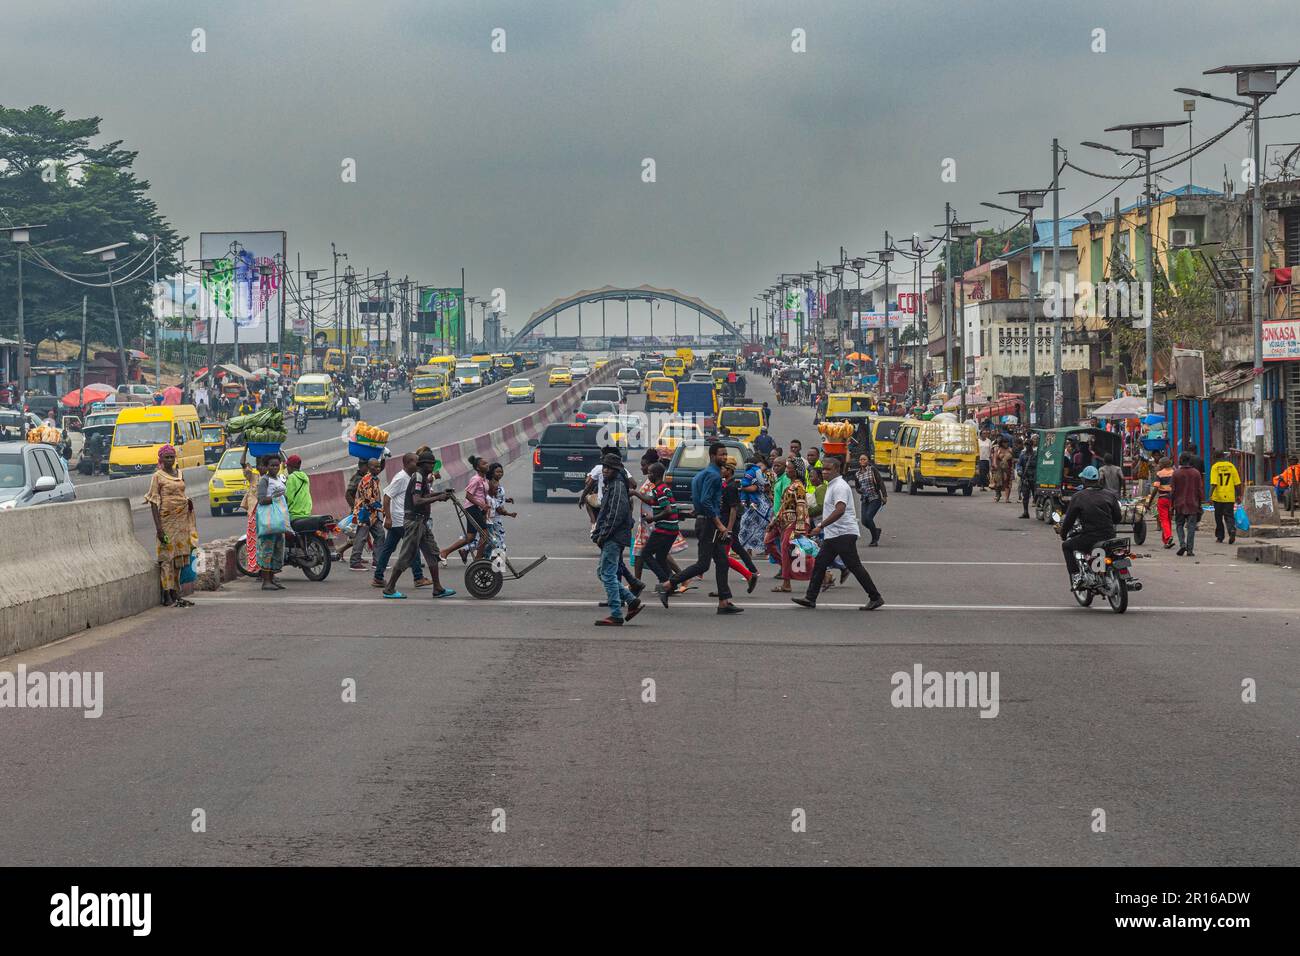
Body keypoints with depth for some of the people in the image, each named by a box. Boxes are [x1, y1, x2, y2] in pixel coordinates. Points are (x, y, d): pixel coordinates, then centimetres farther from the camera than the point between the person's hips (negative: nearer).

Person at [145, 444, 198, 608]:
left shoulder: (179, 473, 13)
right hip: (166, 519, -6)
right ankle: (167, 596, -7)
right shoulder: (158, 476, -6)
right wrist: (158, 527, -17)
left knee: (178, 557, 8)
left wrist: (188, 502, 7)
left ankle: (176, 594, 12)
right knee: (167, 557, -7)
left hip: (181, 519, 6)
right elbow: (154, 502, -10)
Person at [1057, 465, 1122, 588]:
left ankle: (1075, 576, 7)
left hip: (1089, 539, -4)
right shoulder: (1110, 495, 6)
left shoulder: (1077, 497, -2)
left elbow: (1069, 519, 2)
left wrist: (1063, 533, 22)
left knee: (1066, 546, 21)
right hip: (1109, 537, 4)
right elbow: (1118, 519, 9)